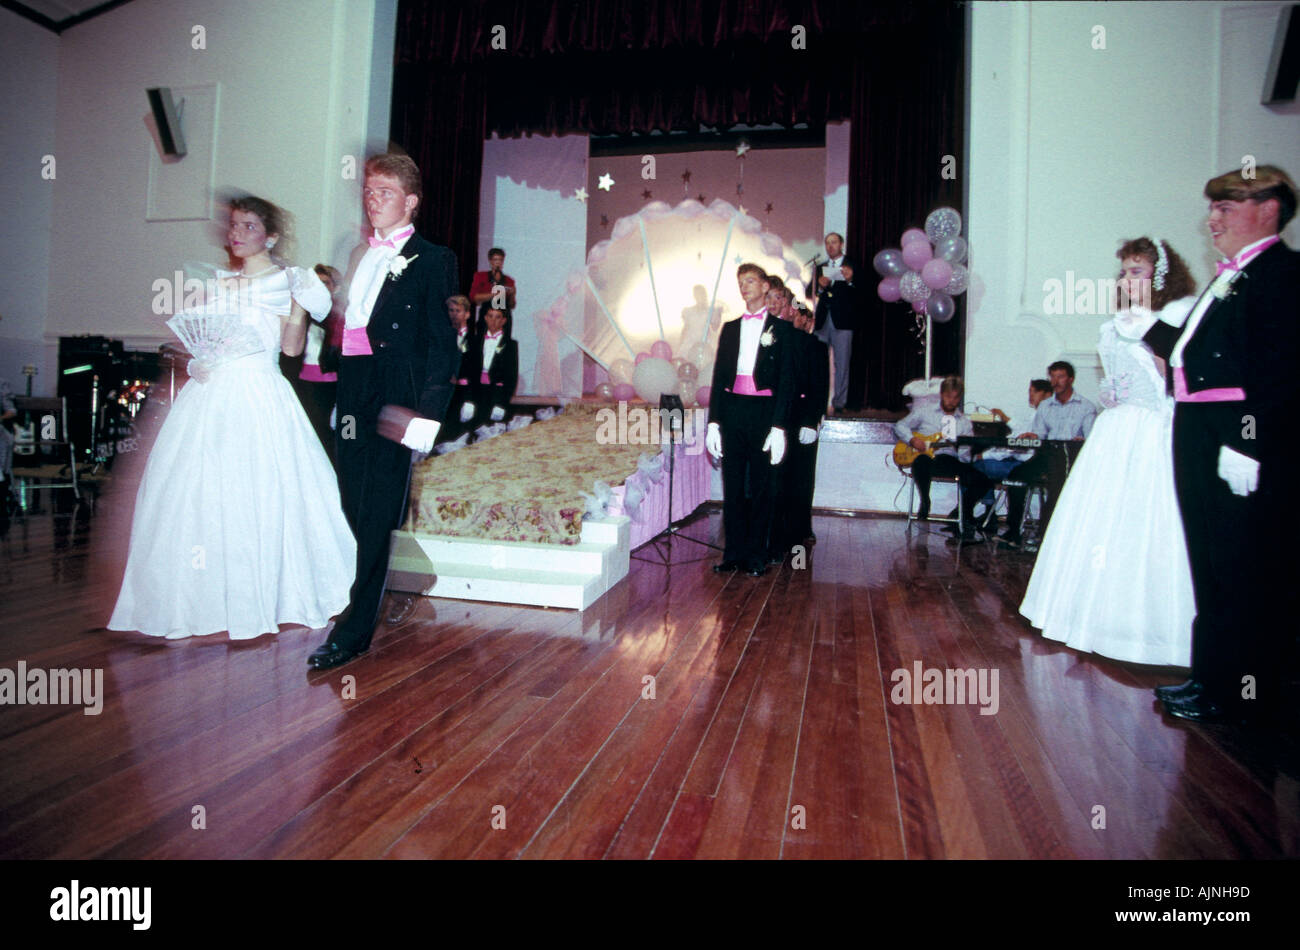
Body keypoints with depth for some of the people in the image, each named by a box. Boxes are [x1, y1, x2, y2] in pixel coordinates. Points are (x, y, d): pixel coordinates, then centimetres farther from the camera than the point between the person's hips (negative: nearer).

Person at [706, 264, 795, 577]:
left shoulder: (780, 329, 4)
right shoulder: (730, 328, 15)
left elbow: (786, 381, -2)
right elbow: (719, 377, 13)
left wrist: (778, 426, -11)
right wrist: (713, 422, 4)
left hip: (763, 411, -3)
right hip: (732, 410, 3)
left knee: (761, 486, 3)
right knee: (733, 486, 5)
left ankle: (756, 555, 12)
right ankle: (734, 552, 14)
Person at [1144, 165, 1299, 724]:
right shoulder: (1230, 278, 20)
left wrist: (1247, 441, -24)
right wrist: (1147, 327, 22)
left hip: (1240, 439, -10)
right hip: (1201, 441, 10)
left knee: (1243, 571, -1)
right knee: (1211, 567, 16)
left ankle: (1240, 696, 11)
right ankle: (1212, 676, 28)